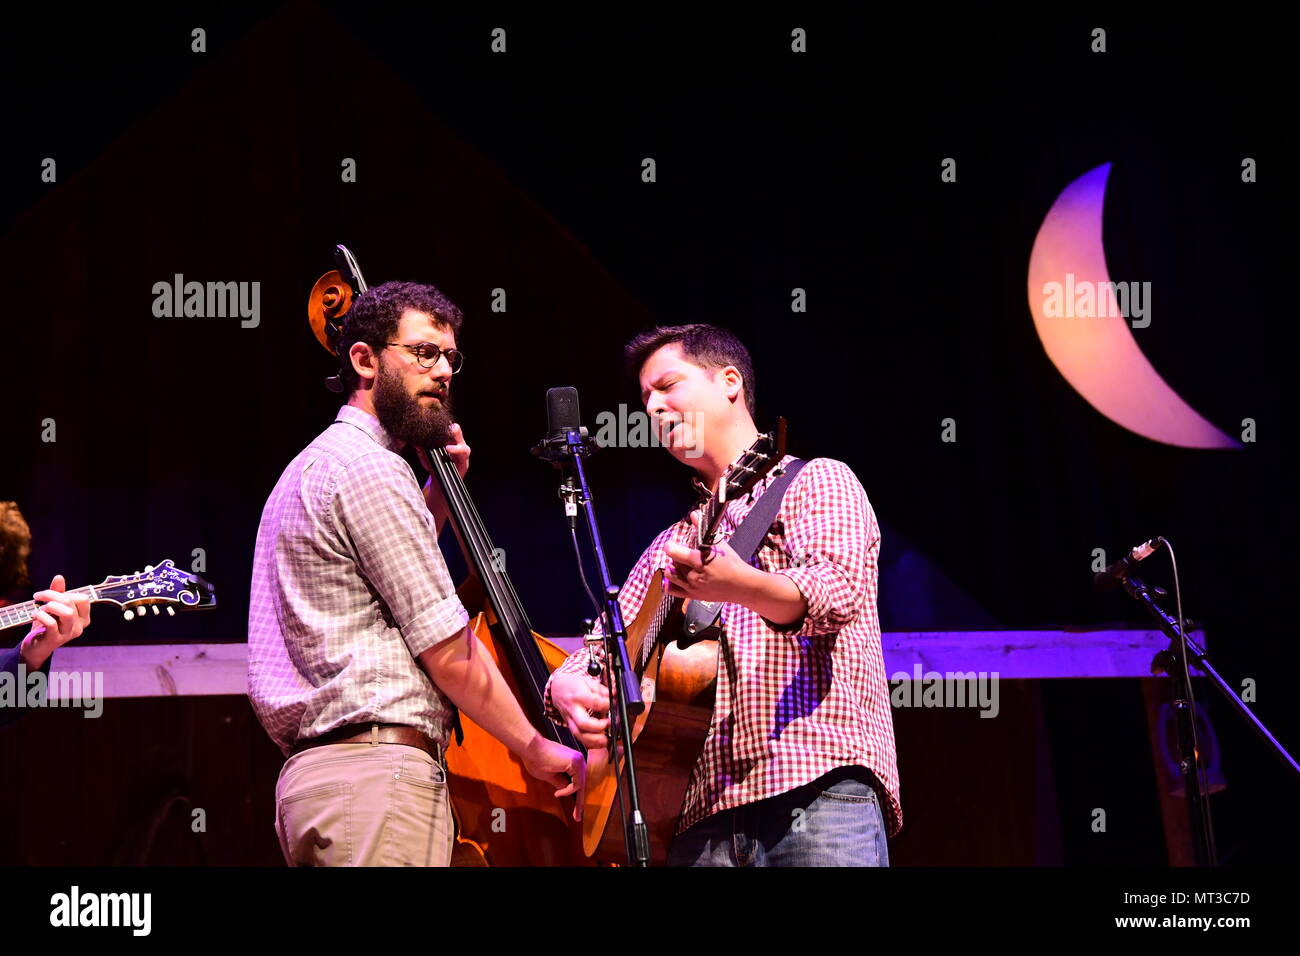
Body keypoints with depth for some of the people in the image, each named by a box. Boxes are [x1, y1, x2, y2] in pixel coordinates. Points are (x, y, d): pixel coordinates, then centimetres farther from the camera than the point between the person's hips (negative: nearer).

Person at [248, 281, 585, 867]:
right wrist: (536, 750, -2)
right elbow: (448, 651, -12)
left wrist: (438, 490, 25)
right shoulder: (370, 468, -9)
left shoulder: (311, 467, 23)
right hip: (376, 774, -11)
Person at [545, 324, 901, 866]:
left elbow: (835, 593, -11)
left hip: (817, 787, -5)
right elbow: (601, 653, 23)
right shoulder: (670, 546, 27)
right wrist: (568, 690, -1)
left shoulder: (818, 481, 9)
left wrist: (741, 586, -31)